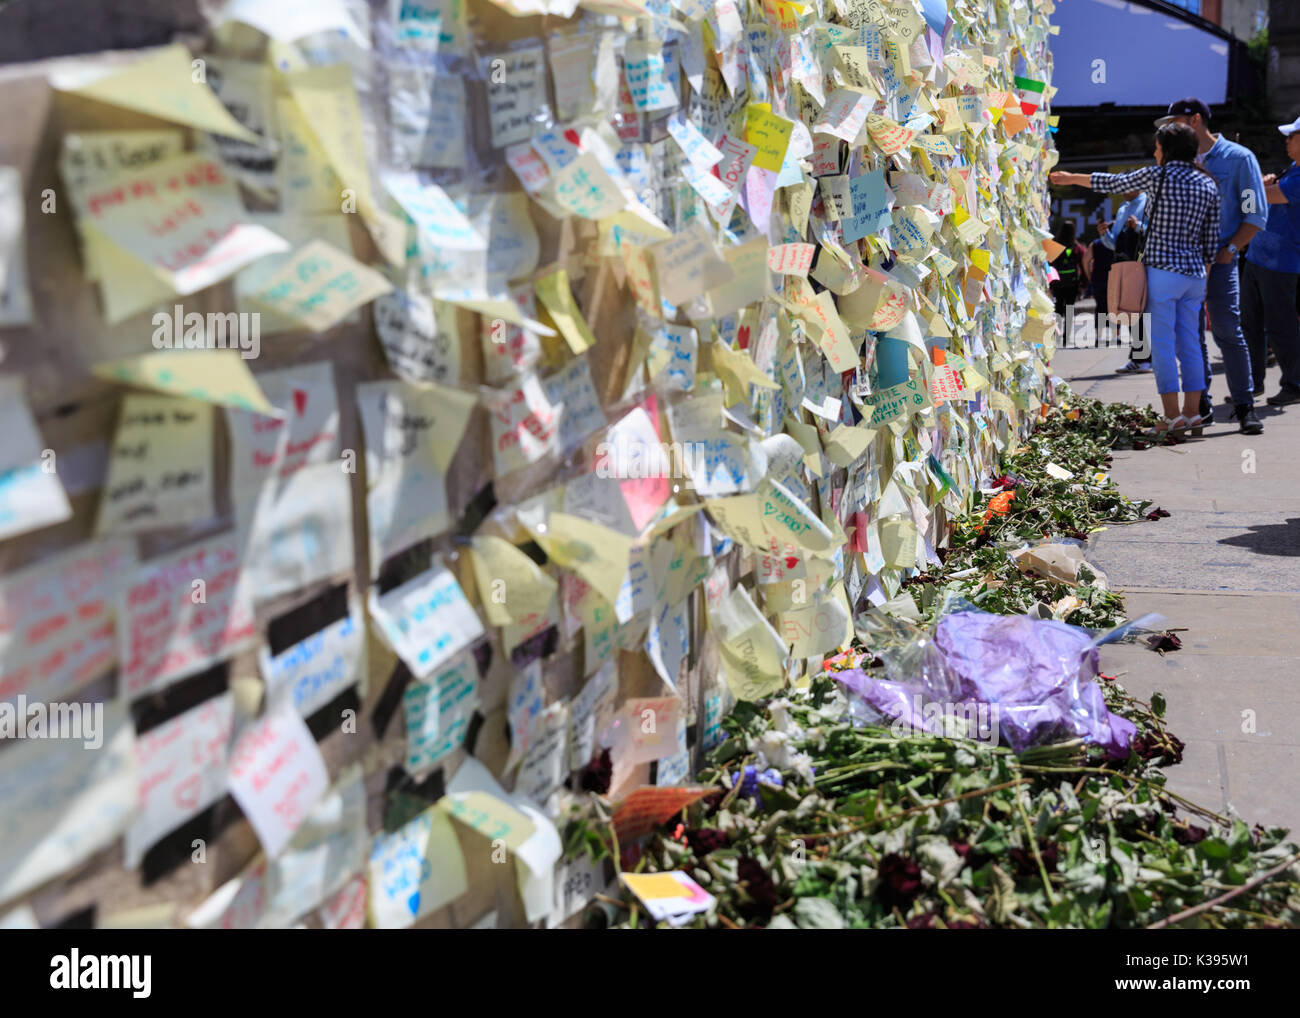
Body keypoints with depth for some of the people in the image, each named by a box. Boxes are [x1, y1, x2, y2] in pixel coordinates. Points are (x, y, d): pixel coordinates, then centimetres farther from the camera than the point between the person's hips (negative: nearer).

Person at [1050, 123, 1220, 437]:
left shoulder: (1158, 176, -5)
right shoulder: (1208, 185, 9)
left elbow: (1112, 184, 7)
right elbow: (1211, 240, 11)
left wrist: (1071, 178, 21)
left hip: (1162, 270, -5)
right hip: (1194, 273, 5)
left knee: (1163, 343, -2)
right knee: (1189, 342, 10)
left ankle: (1172, 415, -5)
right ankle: (1193, 413, 10)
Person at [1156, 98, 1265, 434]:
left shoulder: (1239, 158, -1)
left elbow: (1256, 215, -2)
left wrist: (1229, 251, -11)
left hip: (1218, 260, -5)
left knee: (1226, 329, -11)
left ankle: (1244, 407, -4)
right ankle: (1200, 404, 12)